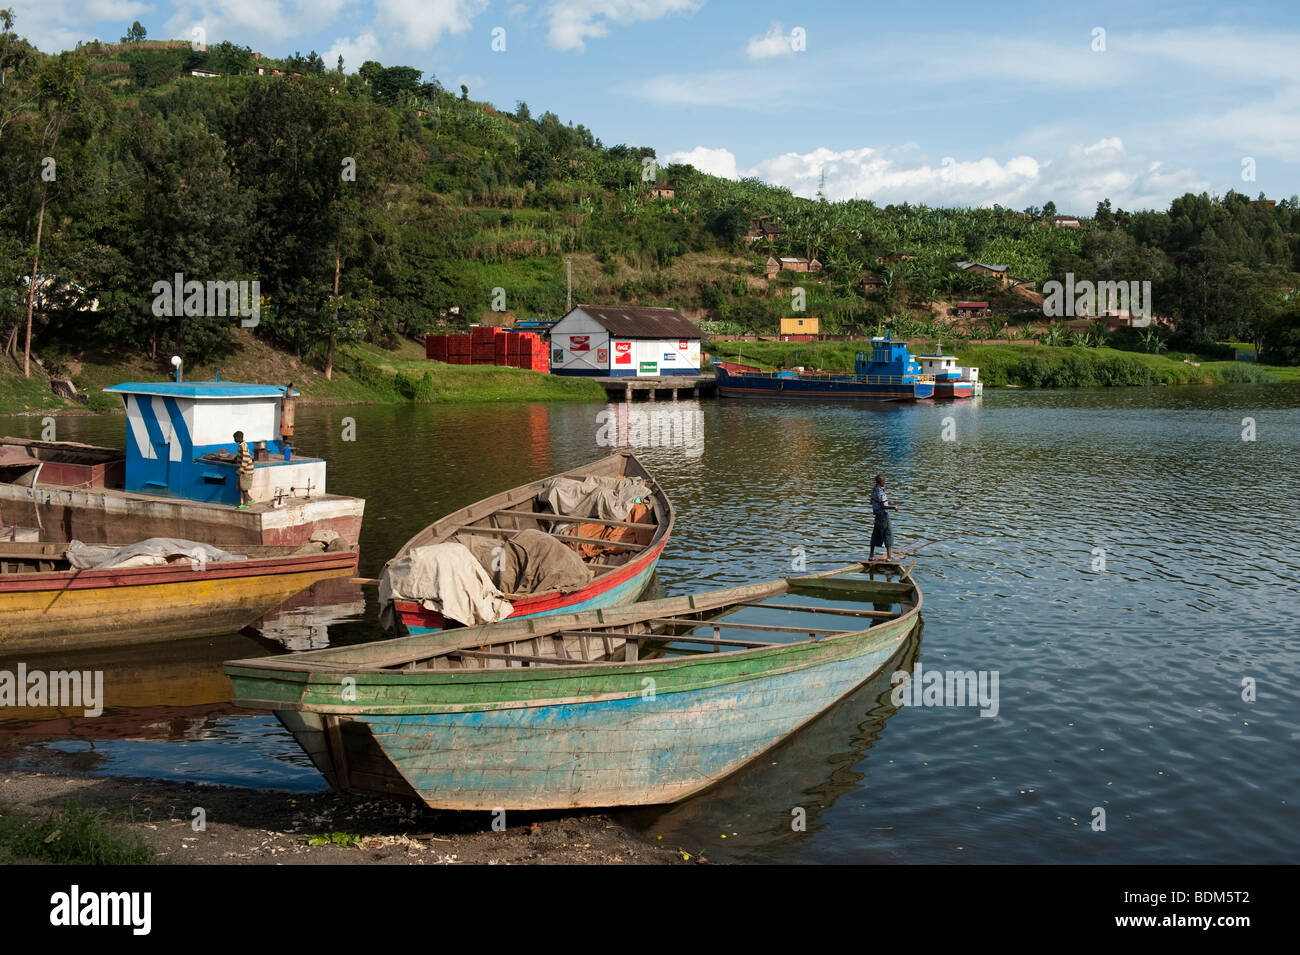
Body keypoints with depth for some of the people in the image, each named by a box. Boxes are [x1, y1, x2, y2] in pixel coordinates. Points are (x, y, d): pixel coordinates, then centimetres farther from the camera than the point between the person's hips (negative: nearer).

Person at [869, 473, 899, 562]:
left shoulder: (874, 490, 5)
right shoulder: (880, 492, -23)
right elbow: (883, 506, -25)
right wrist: (893, 507, -17)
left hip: (877, 514, 9)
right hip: (883, 515, -9)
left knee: (876, 535, 13)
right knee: (888, 534, 1)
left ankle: (871, 556, 17)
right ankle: (889, 556, 3)